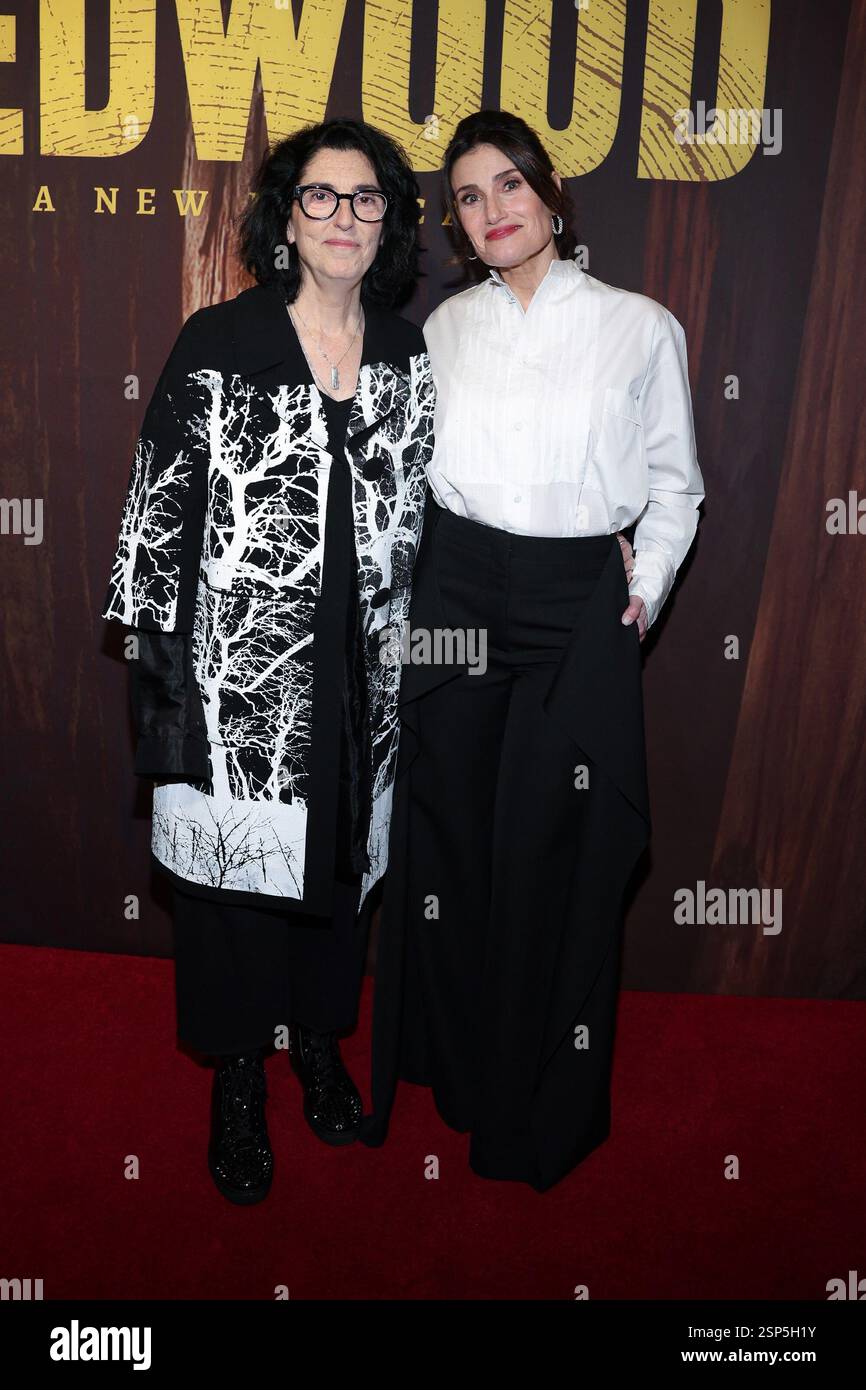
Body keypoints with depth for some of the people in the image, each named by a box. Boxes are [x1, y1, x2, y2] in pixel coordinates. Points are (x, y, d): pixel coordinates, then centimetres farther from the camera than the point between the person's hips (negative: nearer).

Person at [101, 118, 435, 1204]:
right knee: (235, 870, 8)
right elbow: (158, 506, -6)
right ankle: (238, 1080, 31)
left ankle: (319, 1039, 41)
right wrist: (159, 660, -8)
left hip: (359, 676, 4)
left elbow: (419, 509, 12)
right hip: (239, 675, -3)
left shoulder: (407, 353, 6)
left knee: (340, 859, 16)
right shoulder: (217, 343, -5)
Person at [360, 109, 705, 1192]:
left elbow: (673, 482, 10)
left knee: (558, 851, 2)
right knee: (446, 834, 8)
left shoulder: (640, 327, 3)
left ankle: (548, 1111, 24)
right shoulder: (444, 326, 10)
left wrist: (645, 589, -1)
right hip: (454, 593, 3)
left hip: (579, 606, -2)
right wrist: (405, 591, 7)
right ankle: (458, 1071, 30)